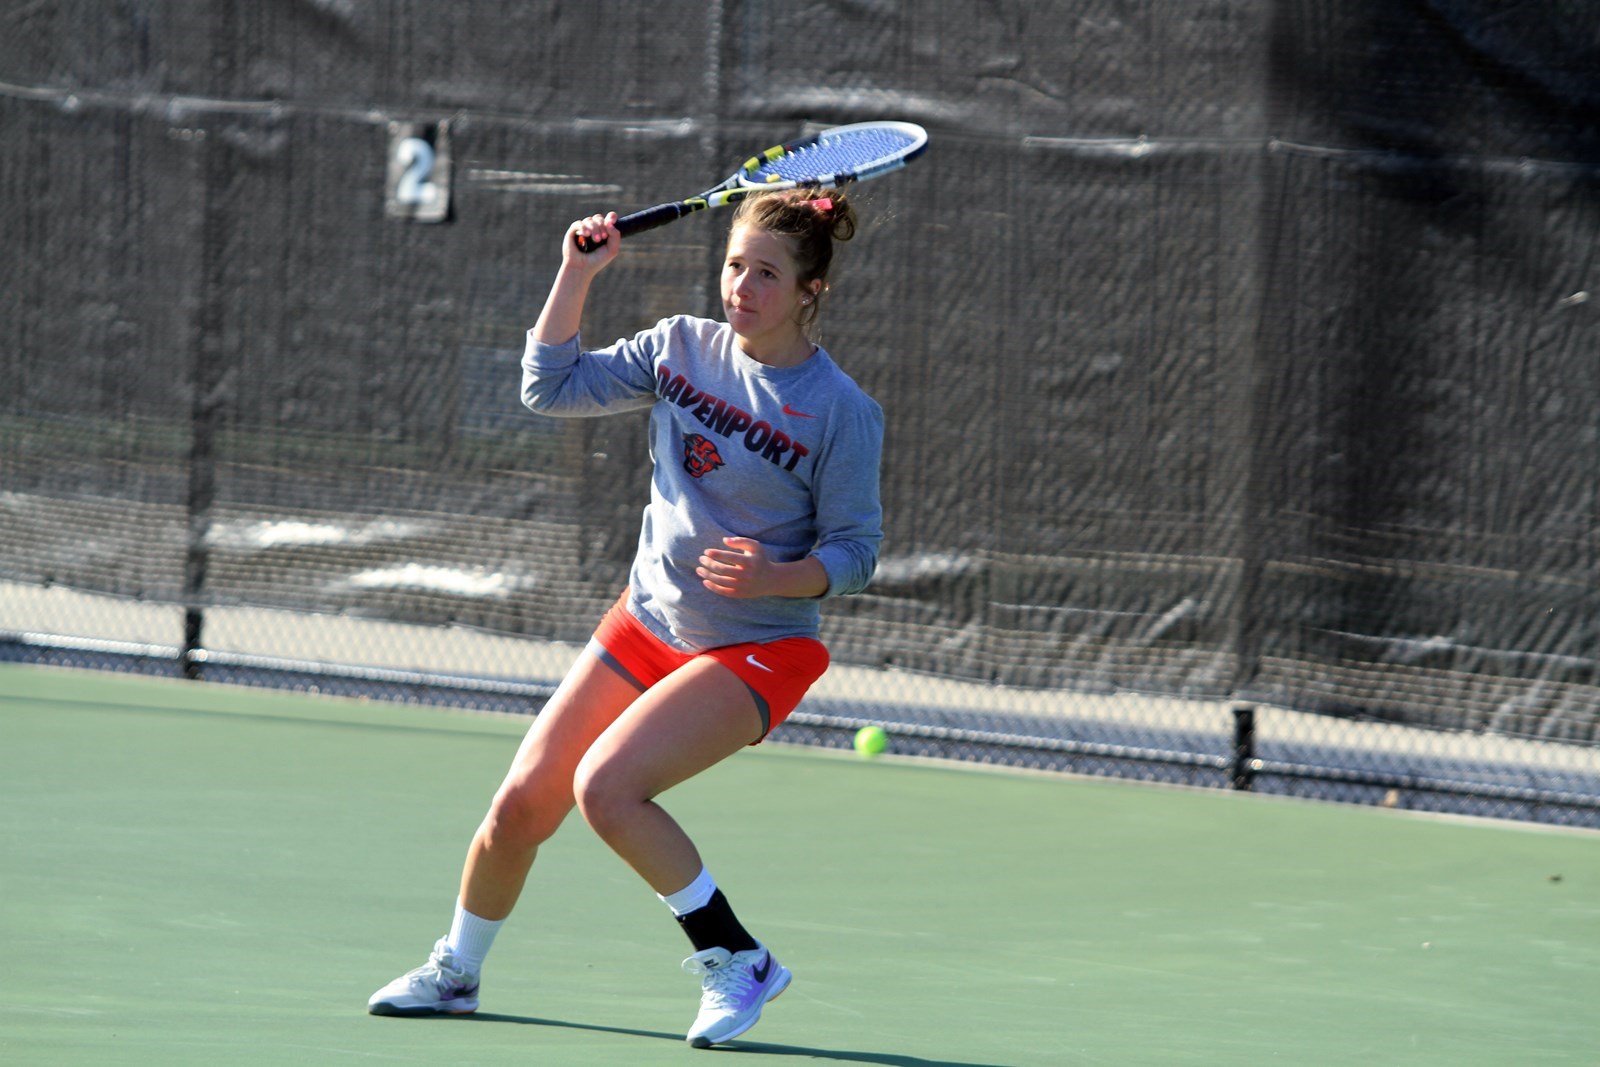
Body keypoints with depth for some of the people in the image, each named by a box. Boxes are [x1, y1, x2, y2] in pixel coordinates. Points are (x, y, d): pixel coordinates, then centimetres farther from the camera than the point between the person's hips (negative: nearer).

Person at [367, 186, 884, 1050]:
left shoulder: (843, 414, -15)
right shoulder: (681, 347, -1)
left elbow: (854, 551, -11)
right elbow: (551, 387, 5)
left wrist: (774, 576, -31)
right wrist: (577, 271, -5)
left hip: (754, 648, -6)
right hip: (646, 623, 6)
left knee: (606, 787, -26)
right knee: (522, 803, 2)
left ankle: (736, 962, -11)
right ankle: (456, 971, 27)